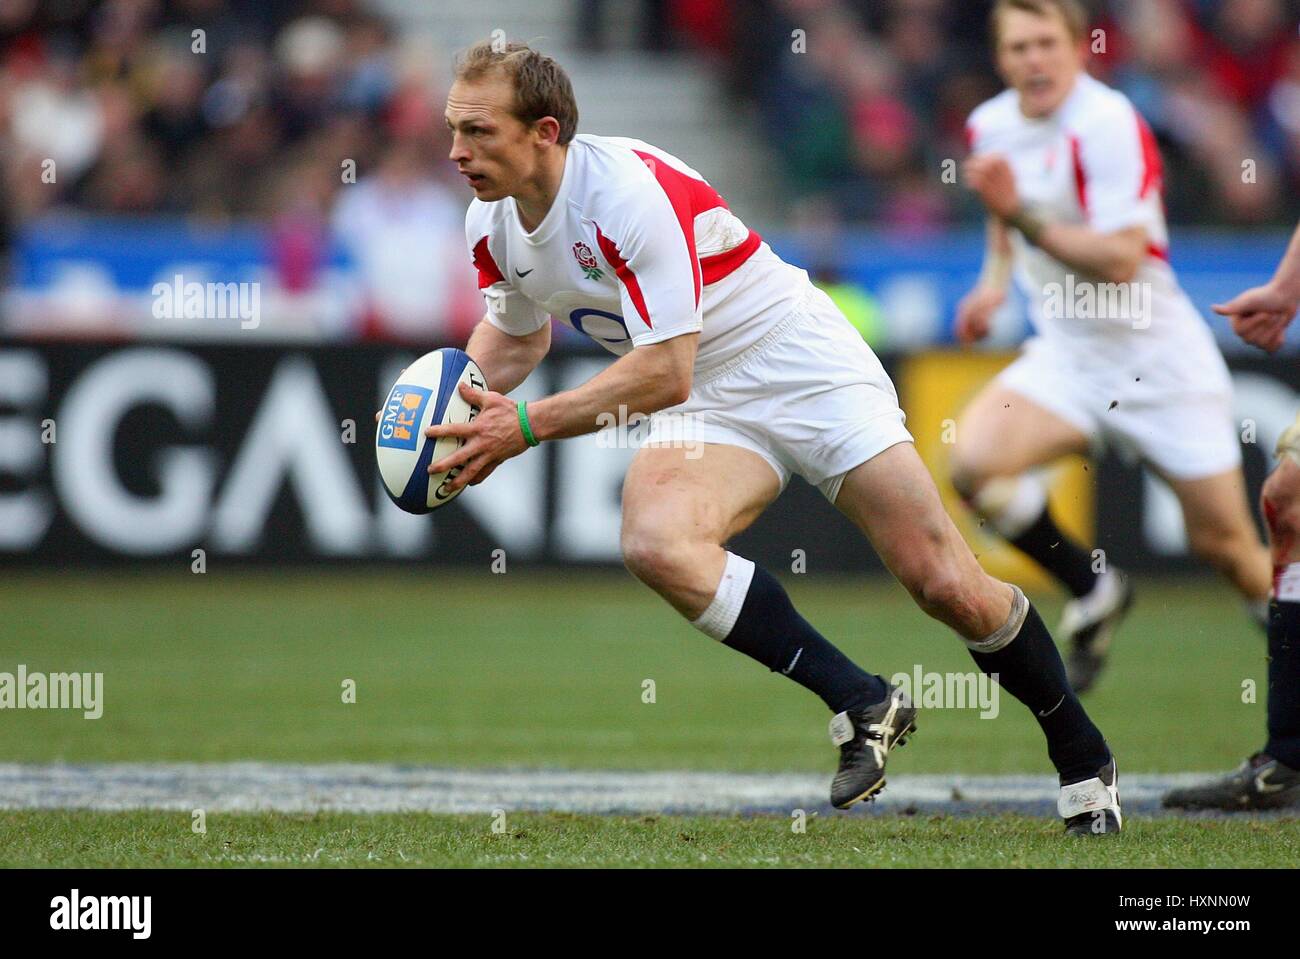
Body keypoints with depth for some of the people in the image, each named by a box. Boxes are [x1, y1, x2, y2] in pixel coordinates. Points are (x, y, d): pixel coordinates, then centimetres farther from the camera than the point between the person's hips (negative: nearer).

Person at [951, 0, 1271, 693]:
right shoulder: (990, 125, 2)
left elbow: (1122, 260, -27)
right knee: (973, 460, -21)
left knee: (1224, 544, 0)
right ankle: (1094, 592, 0)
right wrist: (996, 281, 9)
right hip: (1067, 355, 5)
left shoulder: (1108, 123, -20)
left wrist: (1025, 218, -33)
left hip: (1160, 358, -5)